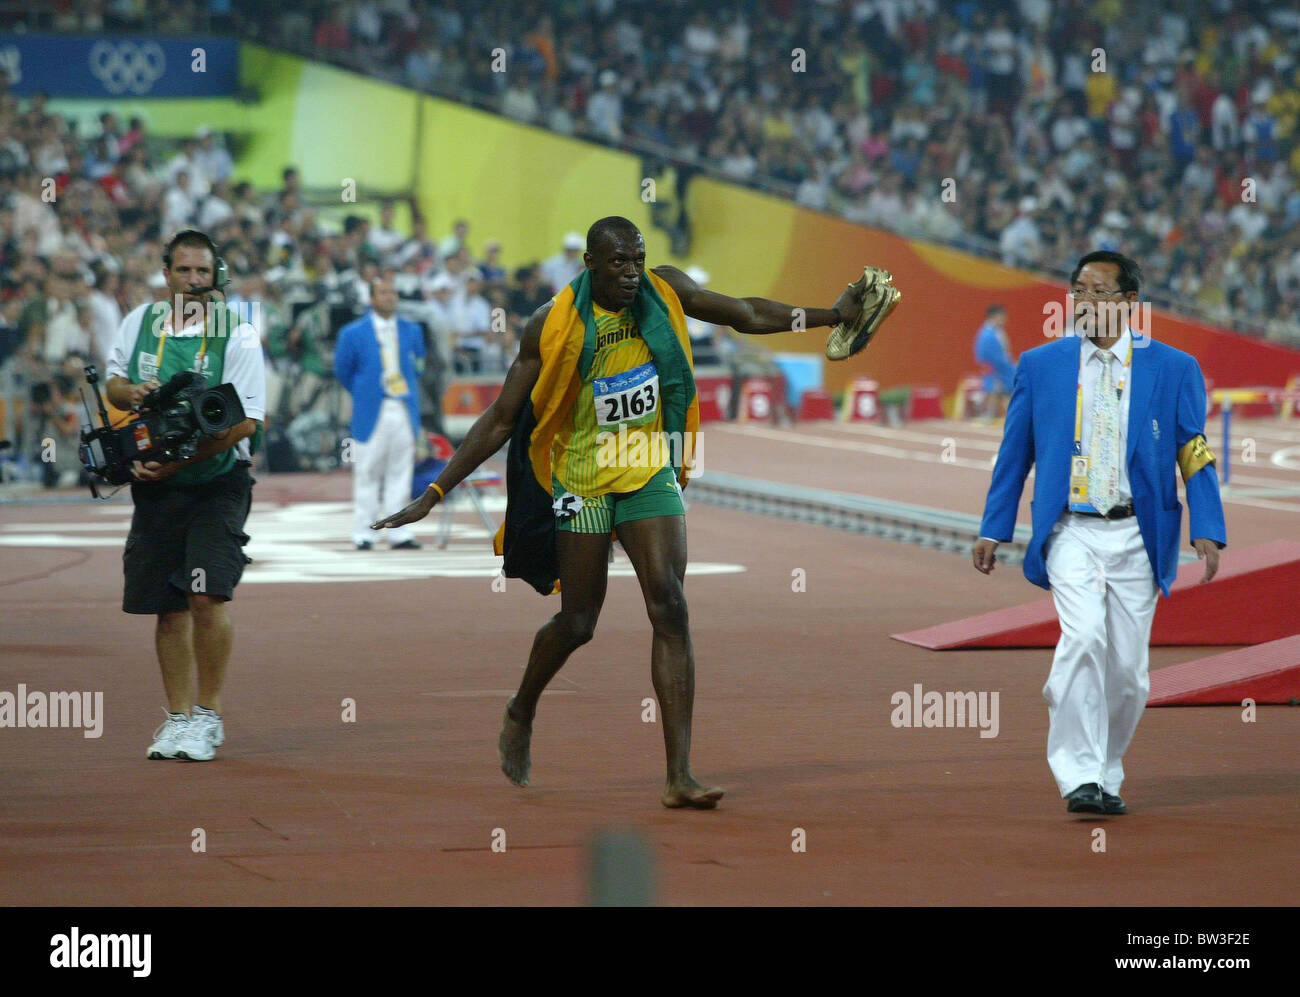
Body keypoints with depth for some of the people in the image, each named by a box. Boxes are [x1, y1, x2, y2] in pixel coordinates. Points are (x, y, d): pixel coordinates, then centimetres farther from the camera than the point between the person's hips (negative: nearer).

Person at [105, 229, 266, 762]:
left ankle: (208, 716, -5)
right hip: (154, 486, 4)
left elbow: (245, 421, -14)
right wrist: (131, 392, -6)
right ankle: (178, 717, 18)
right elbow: (113, 382, 19)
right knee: (168, 608, 7)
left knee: (206, 595, -16)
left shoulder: (238, 334, -8)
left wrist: (179, 461, -21)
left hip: (218, 482, -4)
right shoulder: (140, 322, 6)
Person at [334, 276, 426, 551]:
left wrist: (409, 392, 13)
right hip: (371, 412, -3)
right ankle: (362, 534, 7)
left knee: (400, 474, 3)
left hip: (404, 412, 3)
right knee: (367, 474, 0)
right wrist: (362, 394, 8)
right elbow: (343, 371, 7)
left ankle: (399, 534, 4)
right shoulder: (353, 334, -2)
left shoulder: (412, 331, 8)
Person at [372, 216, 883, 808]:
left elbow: (748, 315, 13)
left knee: (669, 608, -13)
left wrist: (831, 315, 11)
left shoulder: (665, 292, -3)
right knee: (578, 621, 3)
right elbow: (501, 419, -5)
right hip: (583, 477, -2)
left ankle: (679, 777, -16)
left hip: (650, 473, 2)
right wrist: (436, 493, -8)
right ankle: (520, 716, 37)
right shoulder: (553, 326, -11)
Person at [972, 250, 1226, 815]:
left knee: (1127, 668, 3)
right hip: (1071, 531, -1)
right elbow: (1014, 453, 13)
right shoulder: (1040, 366, 7)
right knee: (1084, 638, -22)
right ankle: (1078, 778, -20)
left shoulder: (1173, 370, 4)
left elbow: (1195, 455, 2)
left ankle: (1106, 775, 22)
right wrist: (993, 530, 11)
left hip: (1137, 536, 1)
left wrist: (1207, 530, -8)